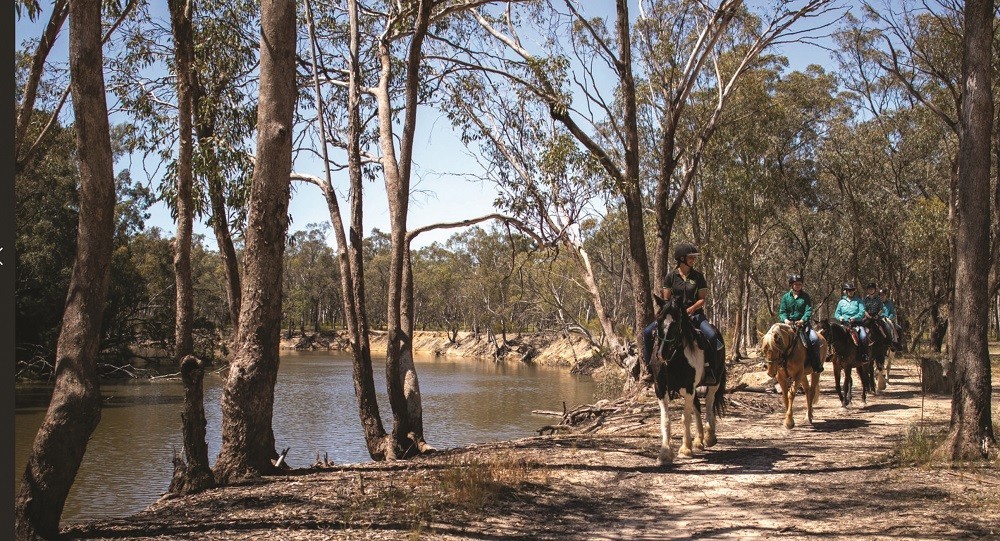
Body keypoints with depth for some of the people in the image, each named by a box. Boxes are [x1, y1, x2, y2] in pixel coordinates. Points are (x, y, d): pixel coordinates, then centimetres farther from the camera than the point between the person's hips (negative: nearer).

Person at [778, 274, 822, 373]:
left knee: (814, 339, -22)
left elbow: (808, 310, -5)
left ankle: (817, 364, -9)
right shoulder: (786, 297, 7)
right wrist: (785, 319, -20)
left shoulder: (806, 296, 6)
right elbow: (782, 311, 2)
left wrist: (803, 320, -24)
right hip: (789, 323, 1)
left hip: (803, 323, -1)